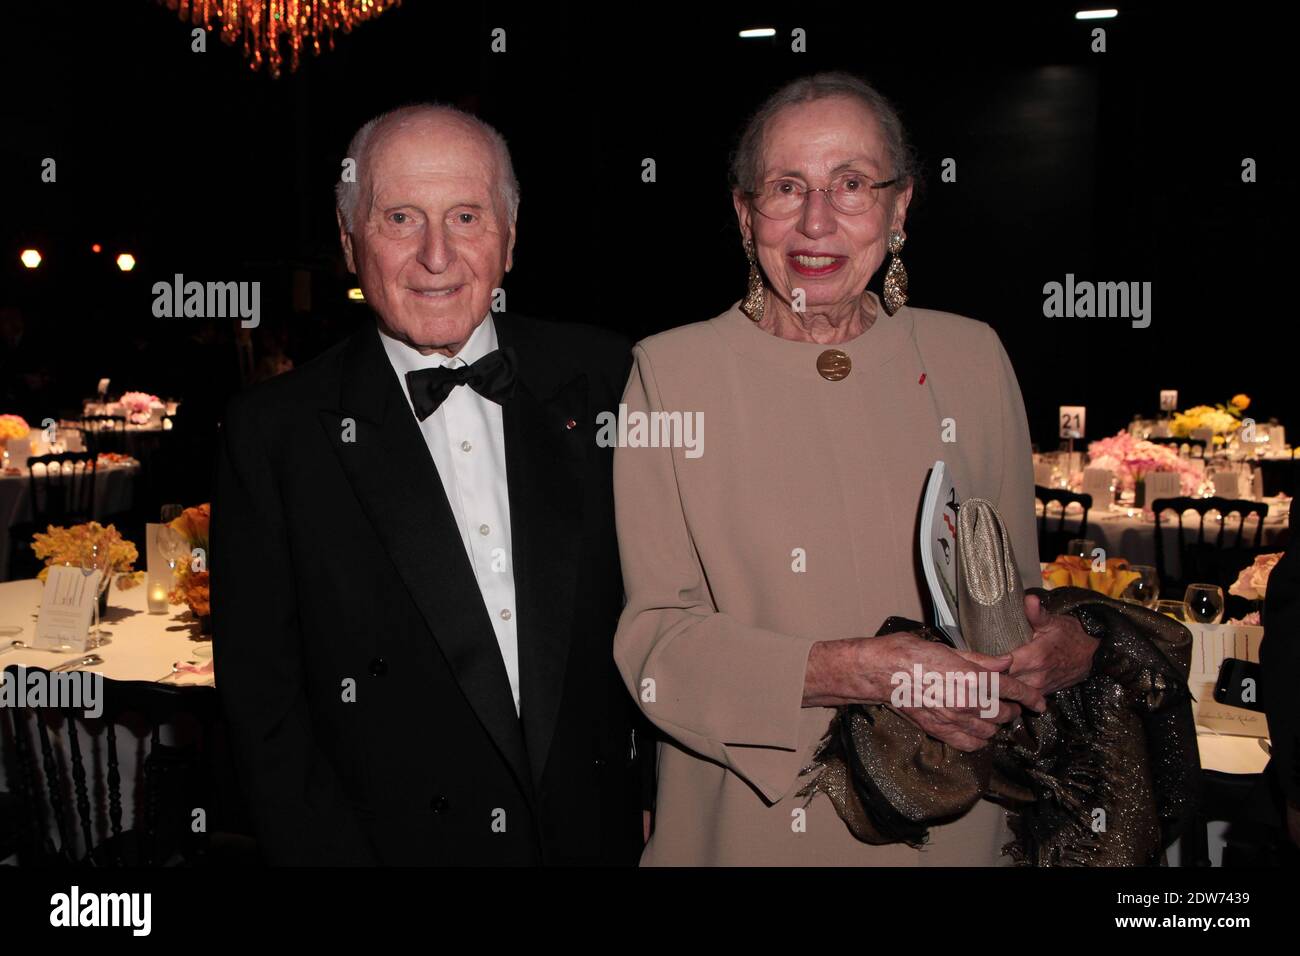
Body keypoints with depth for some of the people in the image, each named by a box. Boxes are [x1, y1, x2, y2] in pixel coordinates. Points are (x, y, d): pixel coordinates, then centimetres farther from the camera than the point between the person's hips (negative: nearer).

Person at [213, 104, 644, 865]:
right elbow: (262, 697, -7)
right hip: (399, 843, -2)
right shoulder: (275, 433, -9)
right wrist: (333, 855, -14)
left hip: (604, 835, 2)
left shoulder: (602, 376, -4)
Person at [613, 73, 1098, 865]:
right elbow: (653, 636, -12)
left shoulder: (971, 358, -1)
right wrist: (862, 671, -24)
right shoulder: (670, 370, -8)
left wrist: (1071, 645, -15)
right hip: (747, 825, -2)